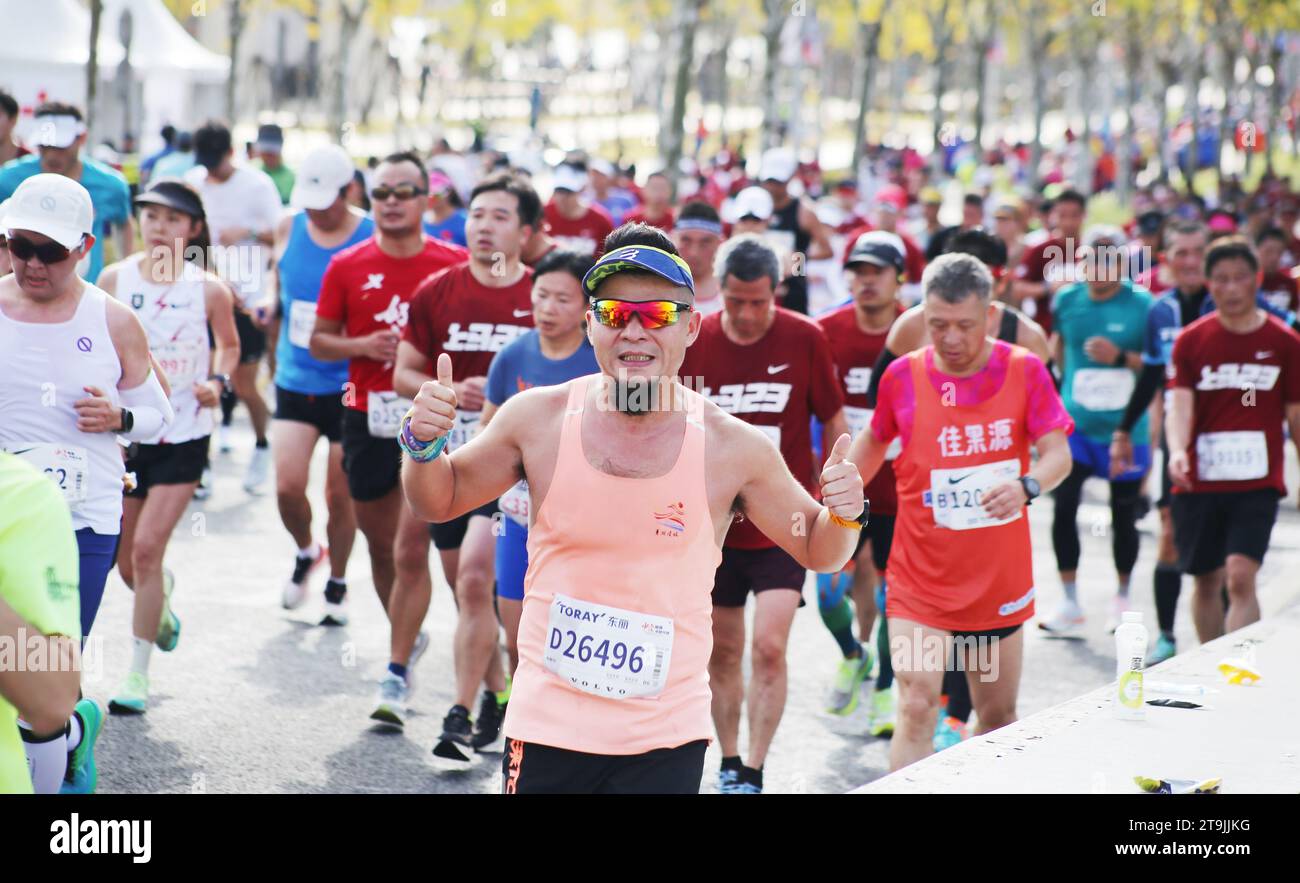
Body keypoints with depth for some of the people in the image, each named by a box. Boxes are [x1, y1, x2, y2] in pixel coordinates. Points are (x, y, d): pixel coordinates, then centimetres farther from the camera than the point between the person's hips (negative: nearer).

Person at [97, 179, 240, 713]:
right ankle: (162, 598, 48)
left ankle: (137, 675, -1)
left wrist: (218, 381, -8)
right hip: (124, 433, 3)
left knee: (146, 549, -11)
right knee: (126, 559, 10)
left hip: (182, 436, -3)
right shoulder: (114, 279, -3)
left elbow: (229, 344, 10)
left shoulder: (209, 290, -7)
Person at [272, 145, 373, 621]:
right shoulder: (288, 227, 1)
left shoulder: (373, 239, -11)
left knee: (340, 494, 6)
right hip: (295, 380, 3)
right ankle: (306, 551, 25)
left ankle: (337, 583, 26)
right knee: (288, 486, -6)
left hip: (349, 387, -3)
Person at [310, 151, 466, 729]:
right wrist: (362, 346, -10)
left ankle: (397, 675, -7)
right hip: (367, 418, 3)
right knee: (380, 545, 14)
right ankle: (407, 638, 37)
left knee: (411, 550, -12)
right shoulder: (348, 267, 4)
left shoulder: (454, 265, -1)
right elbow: (319, 340, 9)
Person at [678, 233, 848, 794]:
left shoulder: (805, 339, -8)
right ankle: (729, 764, 27)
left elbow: (834, 423, 2)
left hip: (784, 527, -2)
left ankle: (753, 774, -4)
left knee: (769, 648, -12)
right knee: (722, 652, 10)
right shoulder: (693, 343, -4)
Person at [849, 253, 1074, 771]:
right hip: (920, 582, -1)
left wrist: (1027, 485, -31)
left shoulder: (1024, 370, -4)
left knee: (999, 718, 13)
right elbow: (874, 442, 15)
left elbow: (1058, 454, -11)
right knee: (917, 709, -16)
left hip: (999, 582, 2)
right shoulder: (902, 376, -3)